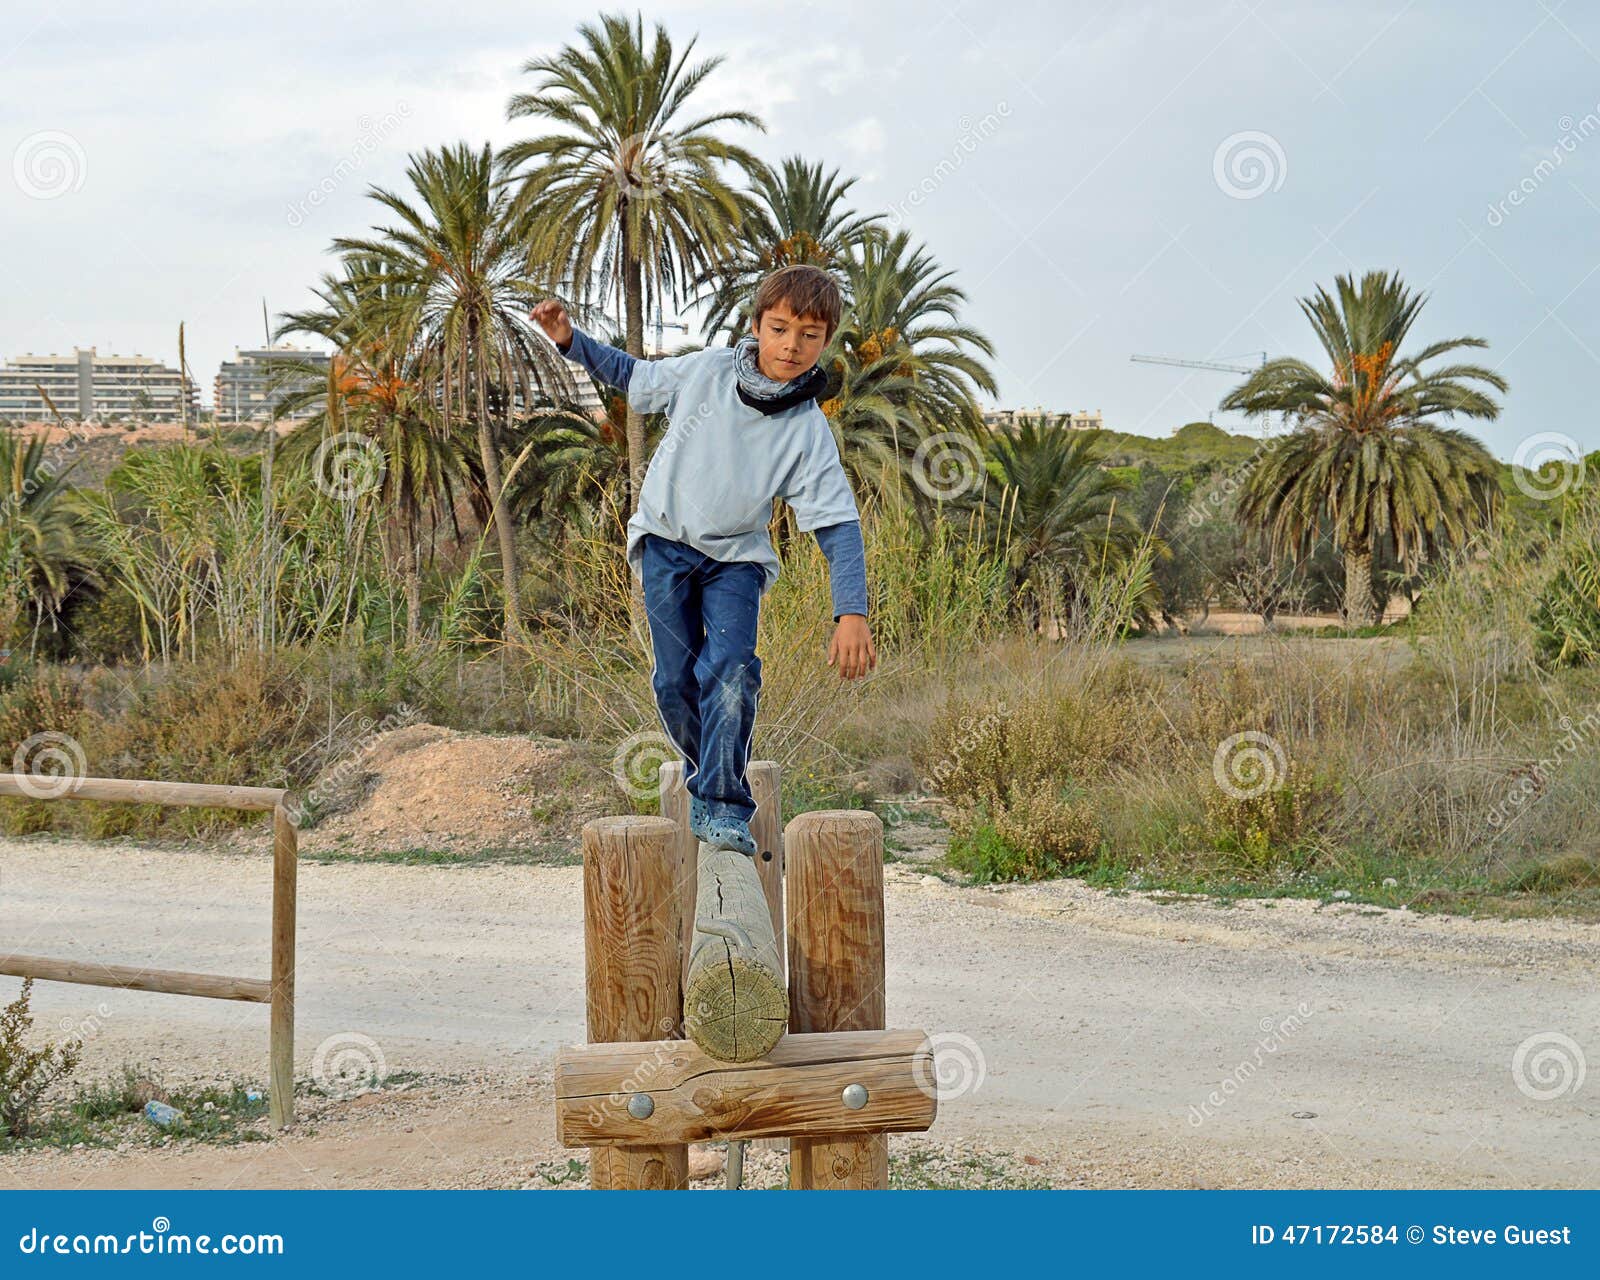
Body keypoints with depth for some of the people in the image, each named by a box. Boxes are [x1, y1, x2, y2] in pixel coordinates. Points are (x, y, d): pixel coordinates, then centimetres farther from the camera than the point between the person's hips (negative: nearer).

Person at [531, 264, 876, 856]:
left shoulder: (808, 431, -14)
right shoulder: (704, 371, -9)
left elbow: (838, 524, -17)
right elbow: (635, 377, 11)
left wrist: (852, 612, -28)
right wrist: (571, 340, 1)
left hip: (735, 557, -1)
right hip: (666, 543, 1)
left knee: (731, 669, -22)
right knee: (676, 680, 0)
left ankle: (723, 807, -19)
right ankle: (704, 774, 26)